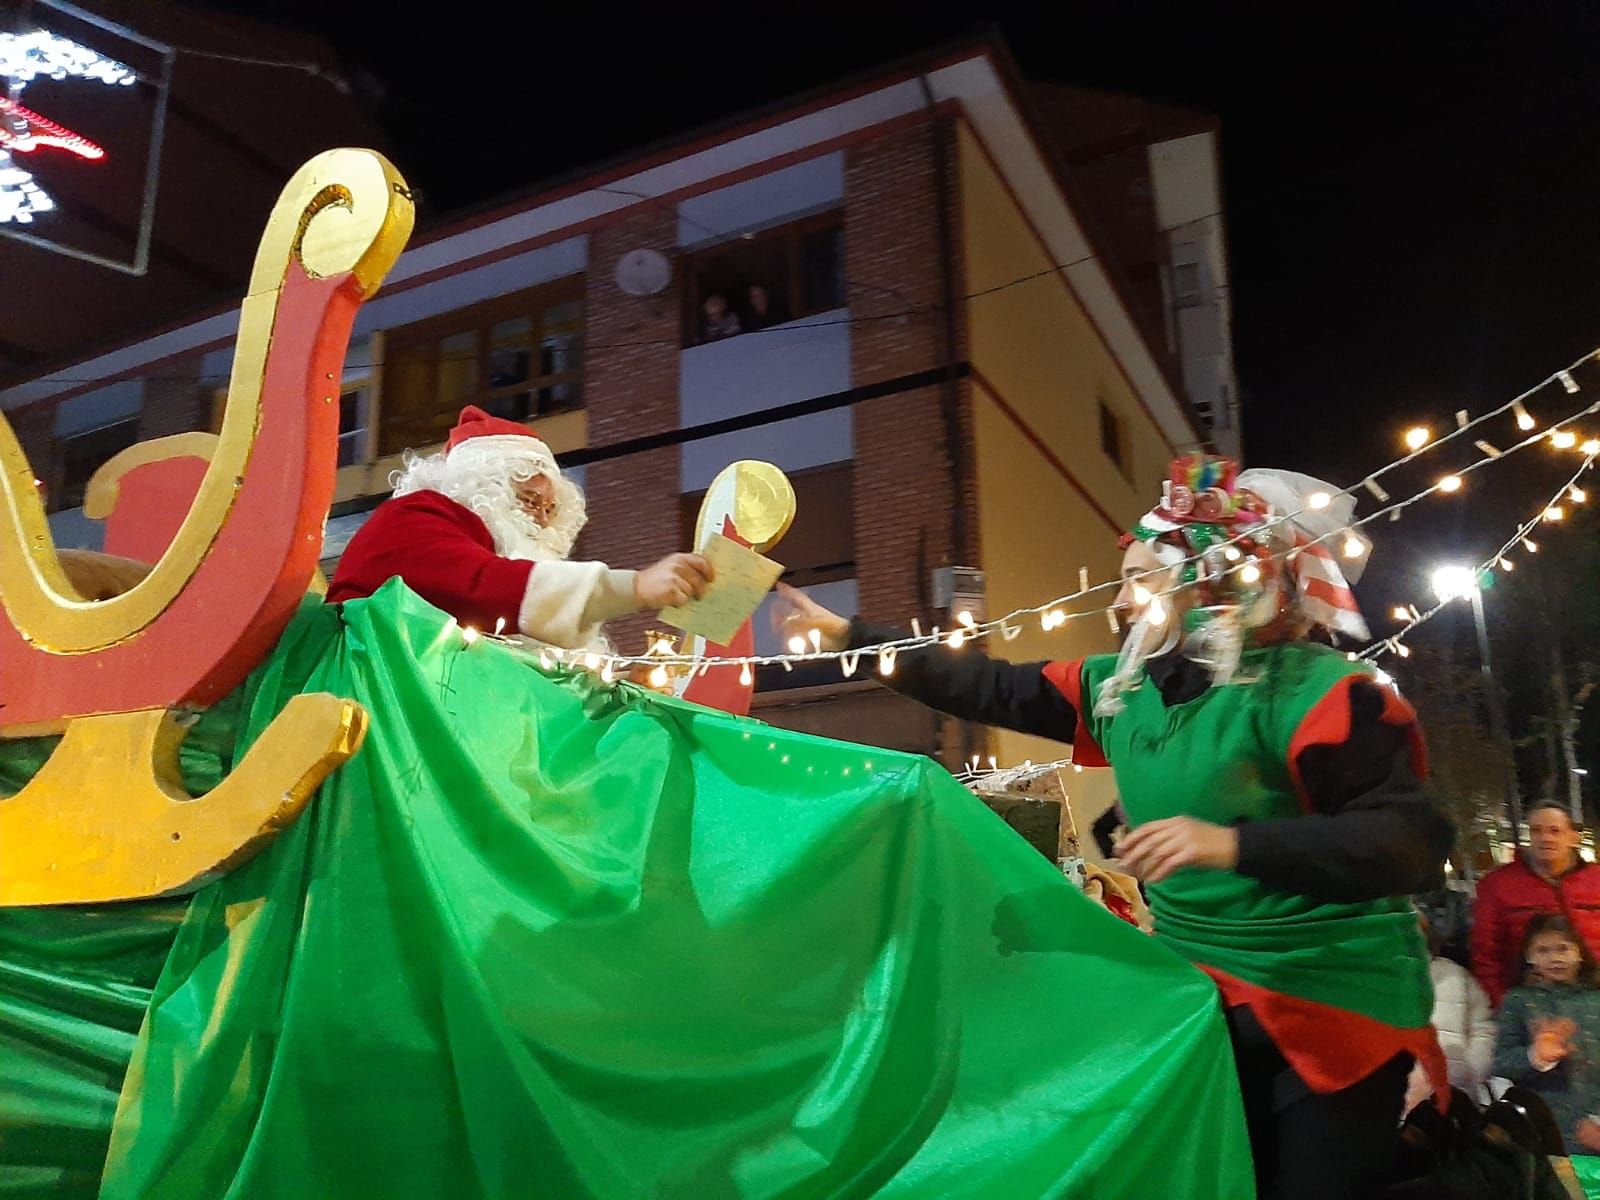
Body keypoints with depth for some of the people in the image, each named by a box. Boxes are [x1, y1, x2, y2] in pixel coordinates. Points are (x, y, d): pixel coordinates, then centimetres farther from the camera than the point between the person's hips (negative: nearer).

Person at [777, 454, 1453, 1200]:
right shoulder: (1122, 688, 1)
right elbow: (990, 689, 6)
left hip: (1331, 1007, -6)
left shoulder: (1311, 689, -19)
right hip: (1202, 997, 6)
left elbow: (1414, 842, -26)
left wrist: (1232, 844, -37)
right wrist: (847, 634, 8)